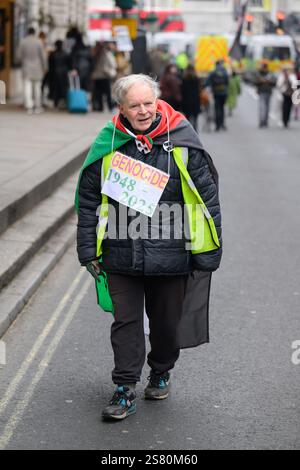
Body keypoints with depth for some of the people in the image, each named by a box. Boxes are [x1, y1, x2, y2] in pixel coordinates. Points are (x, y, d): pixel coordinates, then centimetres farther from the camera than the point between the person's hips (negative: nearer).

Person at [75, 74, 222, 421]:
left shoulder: (182, 142, -5)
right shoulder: (108, 145, -2)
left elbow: (207, 196, 0)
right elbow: (88, 200, 6)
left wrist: (208, 254, -2)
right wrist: (88, 251, 5)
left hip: (171, 255, 0)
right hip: (122, 255, 0)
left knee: (167, 321, 14)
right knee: (126, 321, 4)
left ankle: (160, 373, 39)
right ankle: (125, 391, 13)